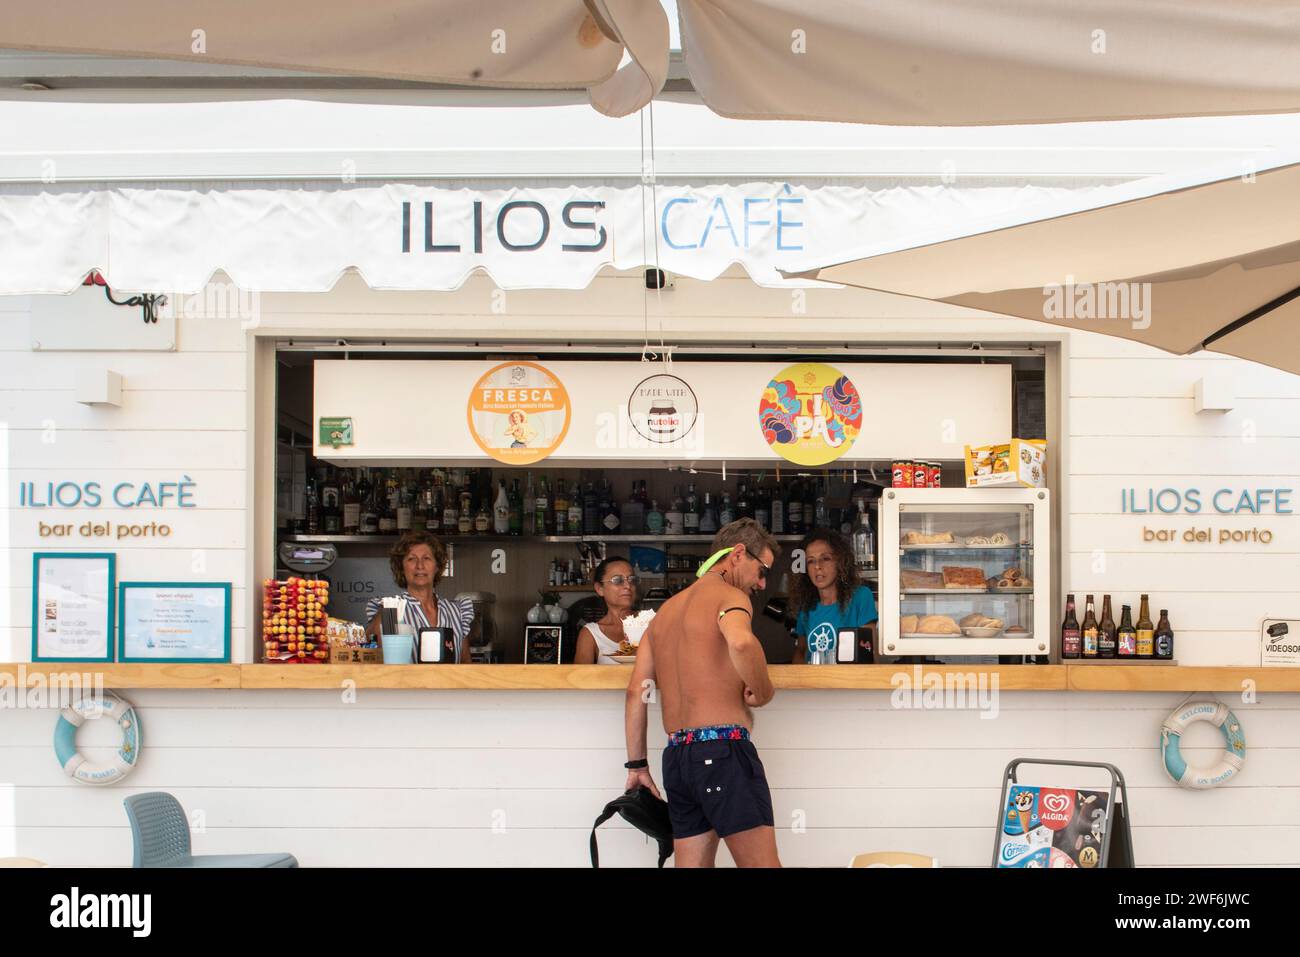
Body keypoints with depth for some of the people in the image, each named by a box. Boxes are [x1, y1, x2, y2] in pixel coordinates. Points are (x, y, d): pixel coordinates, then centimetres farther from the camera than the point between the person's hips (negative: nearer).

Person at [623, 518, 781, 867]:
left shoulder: (665, 611, 21)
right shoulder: (728, 594, -4)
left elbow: (636, 693, 17)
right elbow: (740, 641, -28)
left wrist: (637, 765, 18)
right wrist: (763, 692, -12)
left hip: (677, 756, 8)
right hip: (723, 748, -8)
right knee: (763, 864, -8)